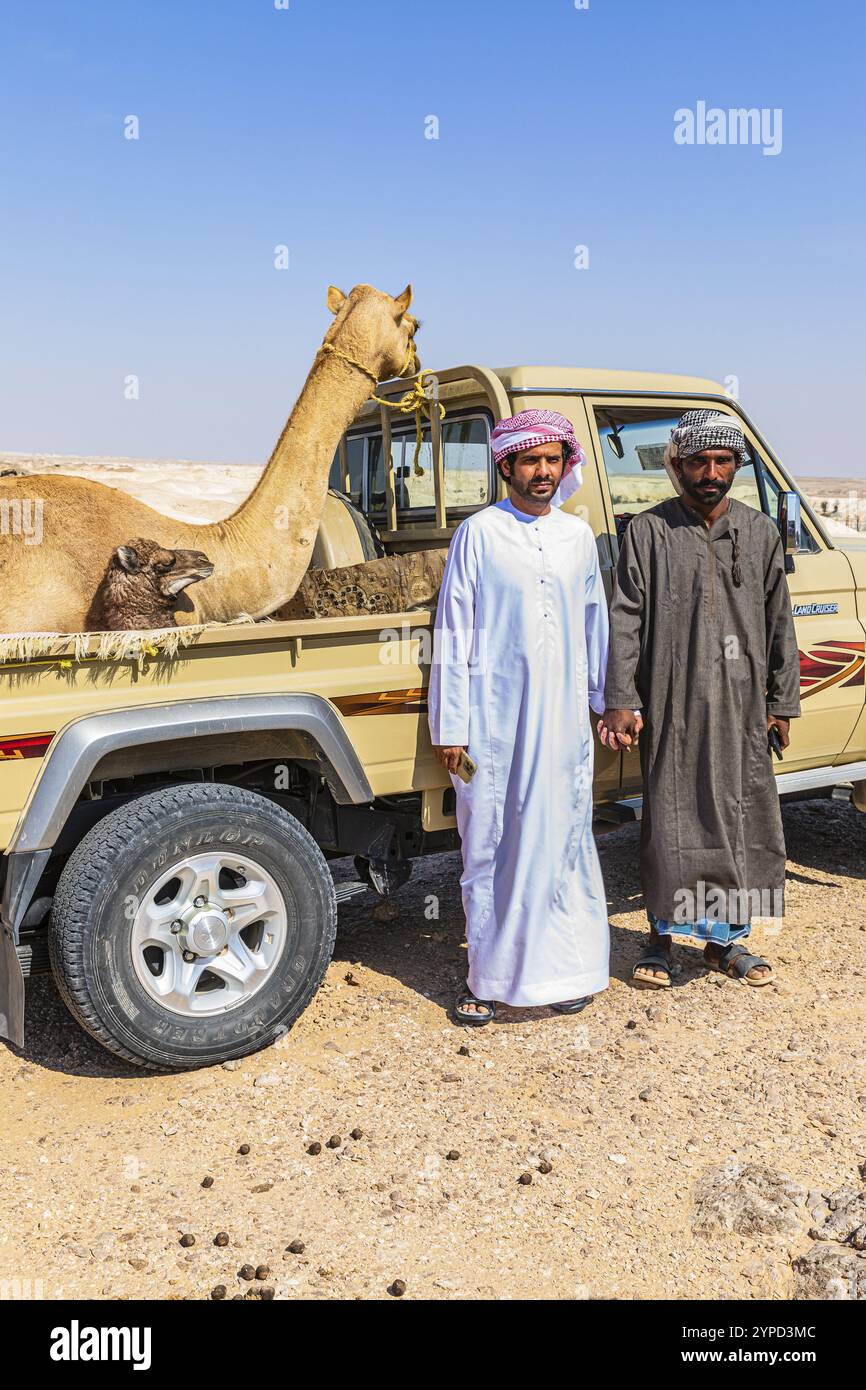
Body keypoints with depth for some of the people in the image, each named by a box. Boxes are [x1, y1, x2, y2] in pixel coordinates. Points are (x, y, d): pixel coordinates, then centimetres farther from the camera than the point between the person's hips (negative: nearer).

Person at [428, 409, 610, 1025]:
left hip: (563, 718, 3)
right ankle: (489, 974, 17)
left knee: (562, 839, 7)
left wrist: (607, 701, 17)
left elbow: (596, 625, 17)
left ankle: (569, 967, 21)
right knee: (488, 844, 4)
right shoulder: (478, 534, 0)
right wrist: (450, 726, -5)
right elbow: (453, 633, -2)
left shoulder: (578, 535, 10)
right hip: (494, 716, -3)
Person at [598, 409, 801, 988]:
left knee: (745, 820, 8)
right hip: (671, 706, -3)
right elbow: (625, 619, -4)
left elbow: (779, 621, 12)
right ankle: (663, 937, 18)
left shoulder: (760, 532, 10)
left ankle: (729, 938, 24)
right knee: (670, 821, 3)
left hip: (742, 706, 3)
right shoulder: (649, 531, 0)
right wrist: (621, 700, -12)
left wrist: (782, 701, 9)